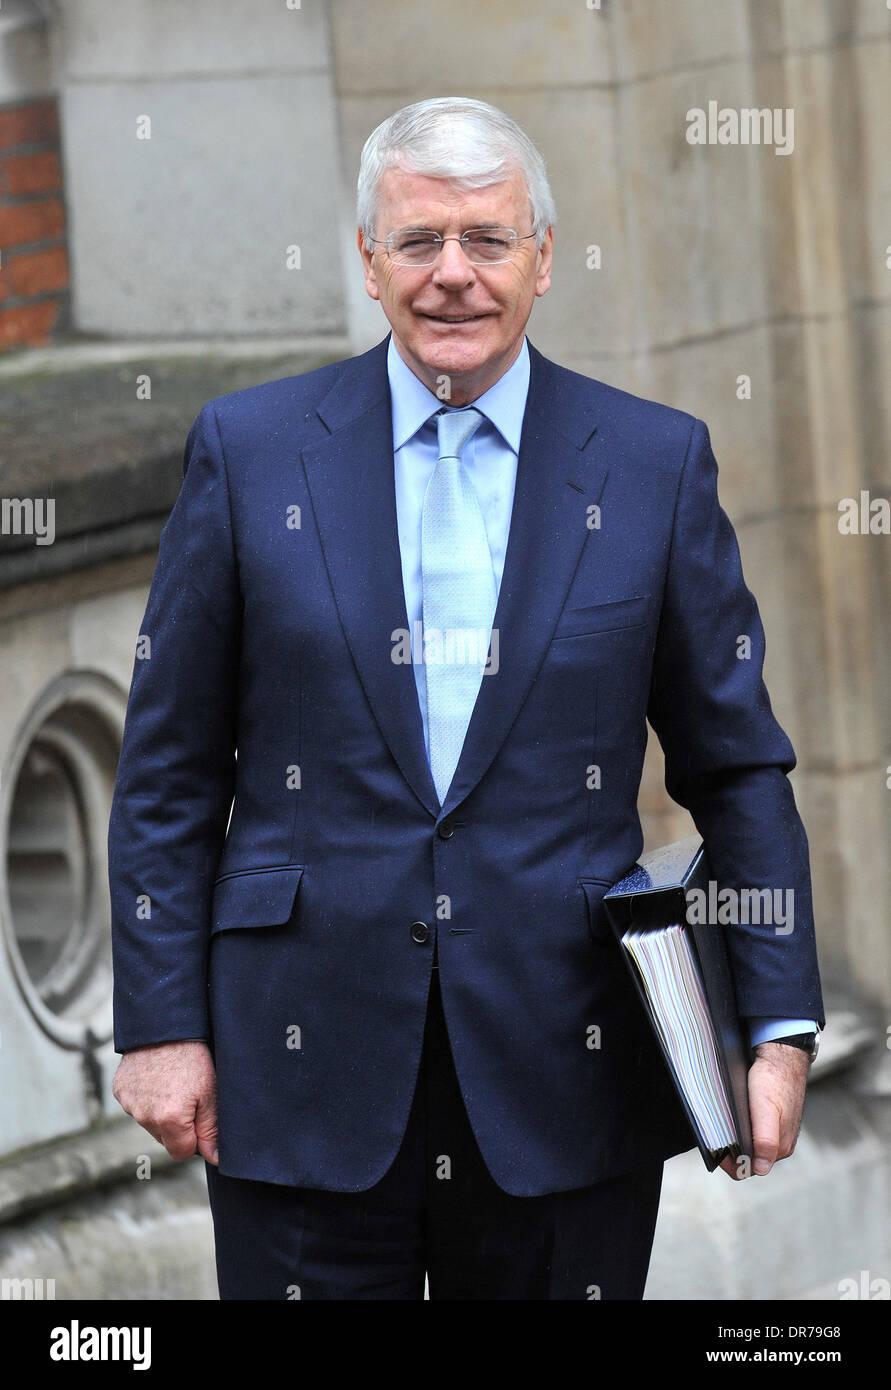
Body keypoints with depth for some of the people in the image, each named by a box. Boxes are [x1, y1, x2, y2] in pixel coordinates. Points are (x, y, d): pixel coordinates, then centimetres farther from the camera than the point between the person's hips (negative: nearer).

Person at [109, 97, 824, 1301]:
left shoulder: (654, 464, 5)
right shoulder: (248, 451, 4)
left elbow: (739, 762, 7)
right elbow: (168, 772, 6)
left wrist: (779, 1025, 0)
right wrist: (161, 1026, 0)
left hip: (564, 1075, 1)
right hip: (306, 1081, 0)